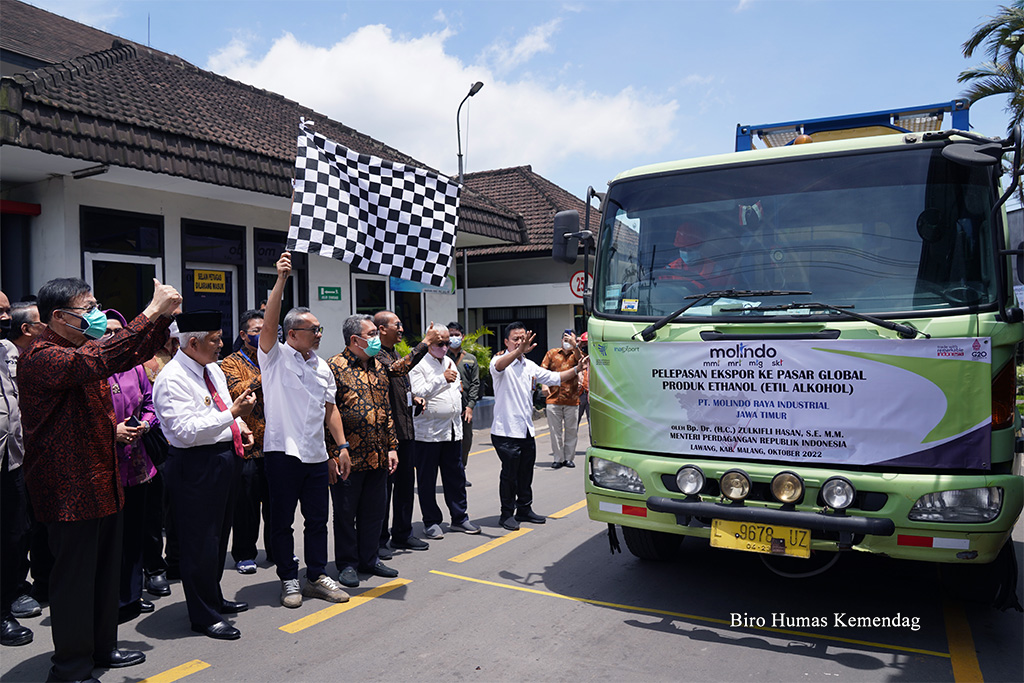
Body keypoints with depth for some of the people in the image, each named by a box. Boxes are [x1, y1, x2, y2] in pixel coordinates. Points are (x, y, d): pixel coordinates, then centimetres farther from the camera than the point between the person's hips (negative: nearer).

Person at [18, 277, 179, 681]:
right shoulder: (42, 357, -17)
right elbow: (98, 361, -35)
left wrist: (164, 315, 1)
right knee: (74, 578, 2)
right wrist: (151, 312, -34)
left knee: (106, 569, 17)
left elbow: (133, 353, 18)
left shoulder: (82, 349, 13)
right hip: (69, 489, -9)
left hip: (102, 482, 9)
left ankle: (102, 647, 32)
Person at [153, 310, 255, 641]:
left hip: (224, 458, 10)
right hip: (195, 466, -10)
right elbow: (186, 431, -26)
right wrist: (233, 414, -28)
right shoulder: (172, 379, -18)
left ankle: (214, 598, 39)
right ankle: (204, 616, 15)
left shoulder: (213, 369, 11)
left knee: (219, 535, 21)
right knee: (200, 541, 1)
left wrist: (240, 427, 7)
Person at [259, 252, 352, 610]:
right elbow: (269, 322, -20)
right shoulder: (276, 357, -3)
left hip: (317, 455, 5)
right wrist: (281, 280, -28)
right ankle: (289, 579, 20)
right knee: (282, 520, 6)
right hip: (282, 452, -5)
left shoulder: (322, 367, 13)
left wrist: (341, 446, 9)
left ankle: (317, 575, 24)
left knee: (317, 519, 11)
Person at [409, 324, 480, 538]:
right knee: (427, 479, 2)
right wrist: (442, 379, -16)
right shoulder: (418, 364, -8)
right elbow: (418, 393, -18)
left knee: (456, 476, 11)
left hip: (453, 430, 7)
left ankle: (459, 518, 22)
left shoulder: (449, 362, 17)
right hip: (428, 432, -7)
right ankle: (431, 522, 14)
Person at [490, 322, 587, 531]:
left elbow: (554, 378, 18)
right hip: (506, 430, -7)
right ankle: (507, 514, 13)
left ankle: (524, 509, 28)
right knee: (509, 473, -1)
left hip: (527, 430, 7)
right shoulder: (501, 361, -8)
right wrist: (519, 350, -51)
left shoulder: (529, 366, 15)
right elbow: (498, 366, -33)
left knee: (526, 473, 14)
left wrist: (576, 369, 3)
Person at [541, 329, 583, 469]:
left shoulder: (575, 354, 9)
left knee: (571, 430, 6)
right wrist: (544, 385, -11)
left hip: (572, 399, 0)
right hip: (553, 399, 0)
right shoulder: (552, 353, 11)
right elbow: (543, 370, 5)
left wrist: (574, 345, -26)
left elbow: (580, 359, -15)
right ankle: (558, 459, 11)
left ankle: (569, 458, 17)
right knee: (555, 430, 2)